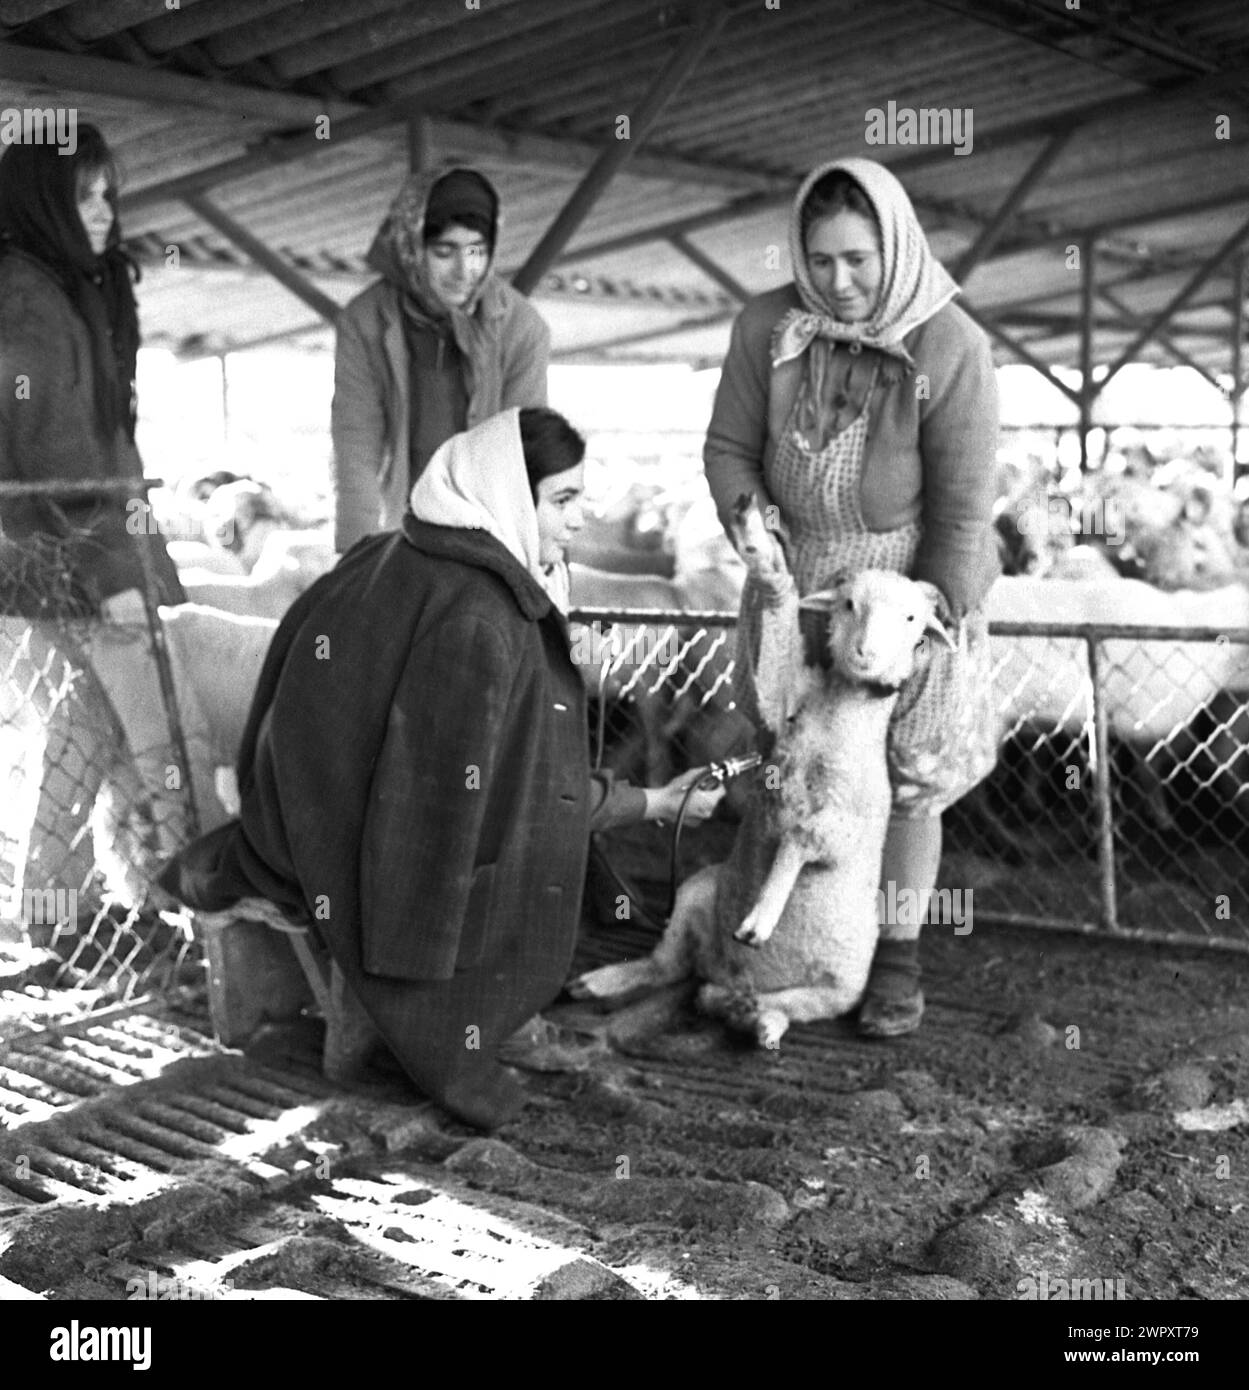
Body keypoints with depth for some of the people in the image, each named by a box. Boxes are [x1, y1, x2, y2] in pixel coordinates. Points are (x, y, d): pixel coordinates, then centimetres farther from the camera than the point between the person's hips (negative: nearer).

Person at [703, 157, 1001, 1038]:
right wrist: (751, 520, -19)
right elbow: (730, 448, -1)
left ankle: (898, 959, 24)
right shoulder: (769, 328, -10)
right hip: (798, 575, 3)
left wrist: (938, 620, -15)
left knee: (907, 774, 8)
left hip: (909, 578, -2)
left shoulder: (951, 348, -19)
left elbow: (962, 502, -16)